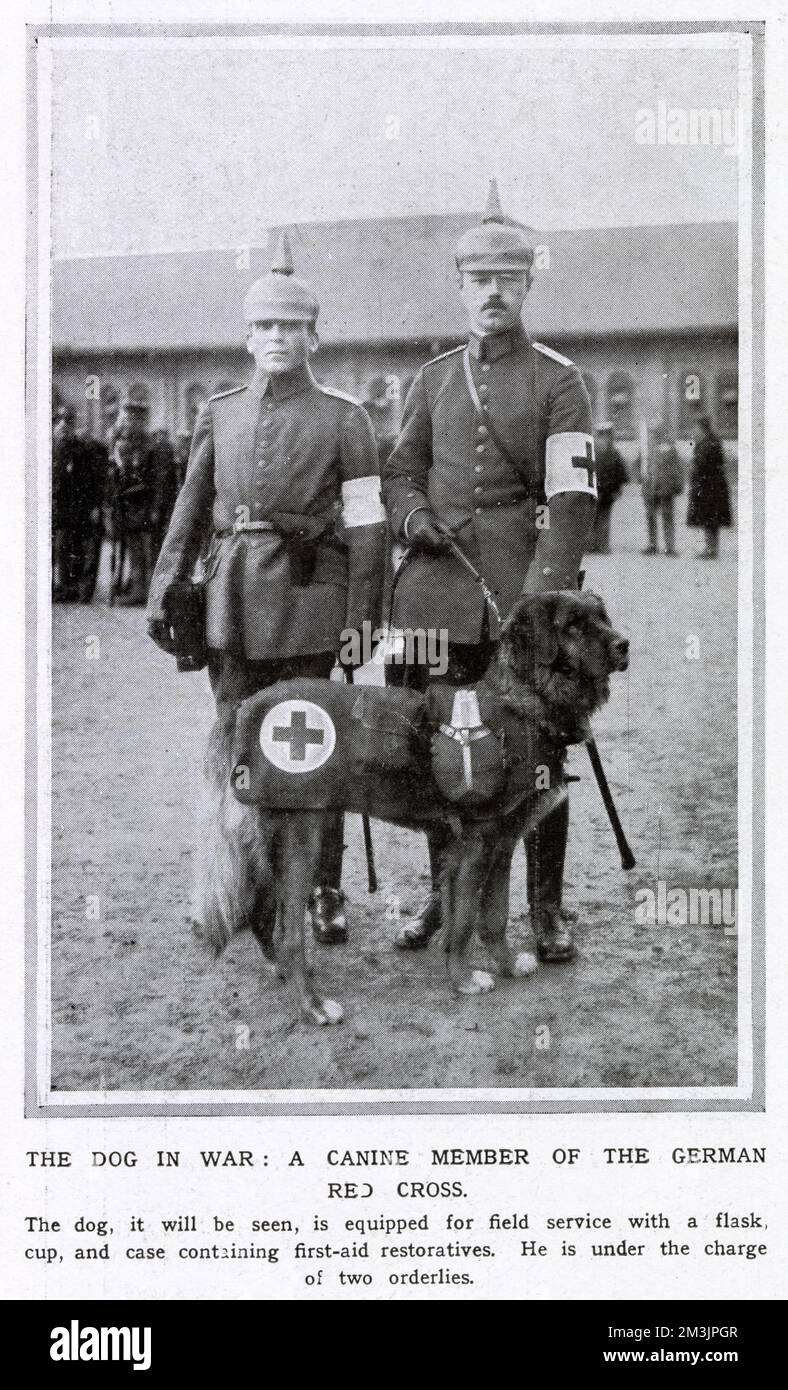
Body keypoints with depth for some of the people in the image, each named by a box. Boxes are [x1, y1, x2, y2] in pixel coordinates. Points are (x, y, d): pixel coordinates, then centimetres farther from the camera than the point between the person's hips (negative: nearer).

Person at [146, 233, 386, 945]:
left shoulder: (344, 417, 2)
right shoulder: (220, 412, 13)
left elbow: (366, 522, -1)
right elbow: (192, 509, 15)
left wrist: (364, 615, -7)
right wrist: (163, 588, 7)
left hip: (307, 599, -3)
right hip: (231, 599, 3)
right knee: (240, 746, 5)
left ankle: (324, 893, 11)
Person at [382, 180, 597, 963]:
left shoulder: (557, 380, 1)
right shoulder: (434, 378, 13)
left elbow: (573, 496, -9)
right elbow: (400, 468, 19)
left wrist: (548, 594, -21)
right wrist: (412, 515, -5)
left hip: (520, 595, -3)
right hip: (436, 586, 4)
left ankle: (546, 907, 9)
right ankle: (446, 895, 22)